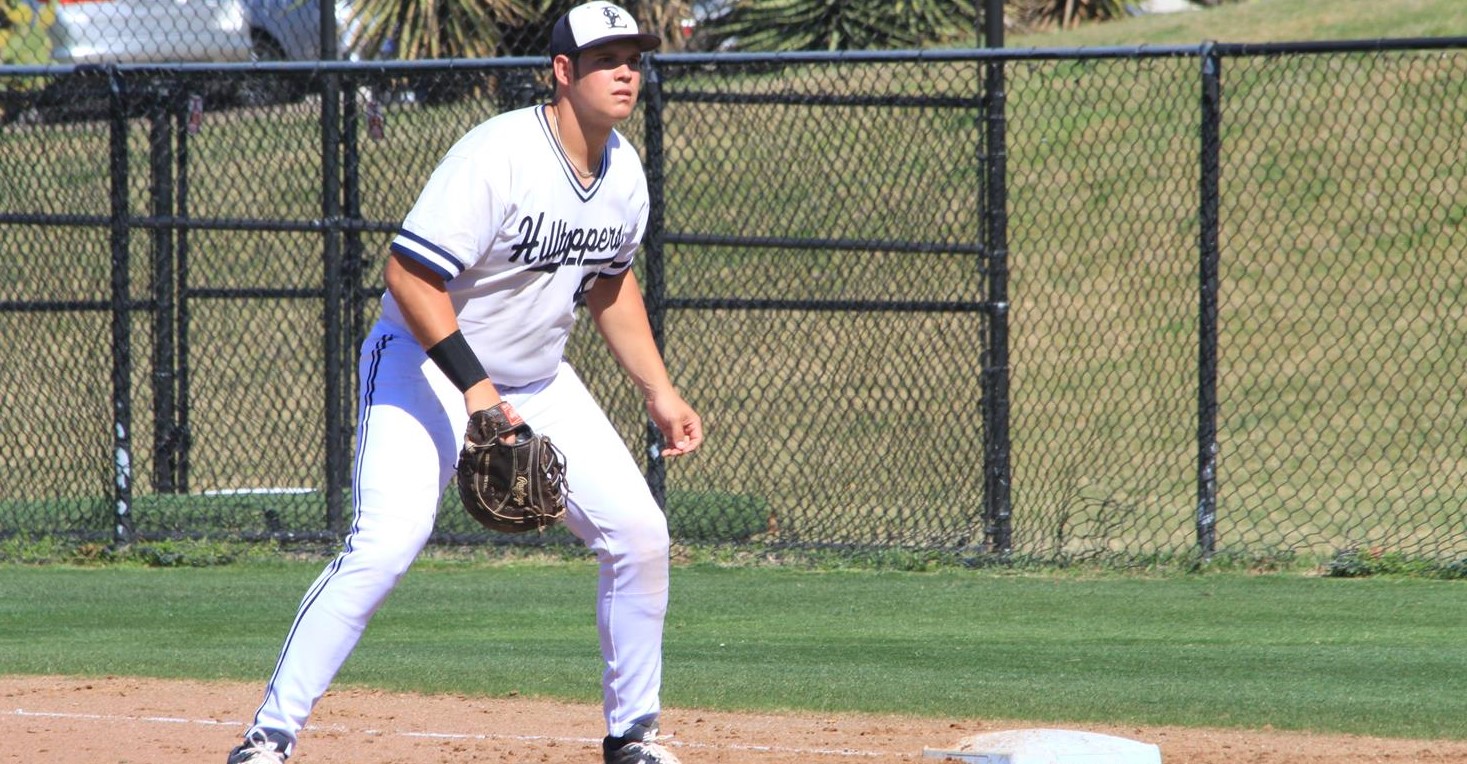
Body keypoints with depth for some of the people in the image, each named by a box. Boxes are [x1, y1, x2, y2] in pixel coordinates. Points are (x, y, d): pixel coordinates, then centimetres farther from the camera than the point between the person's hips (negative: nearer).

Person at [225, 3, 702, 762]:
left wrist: (659, 392, 11)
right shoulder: (498, 156, -26)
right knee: (383, 546, -23)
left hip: (538, 380, 7)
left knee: (639, 532, -1)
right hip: (426, 363, -7)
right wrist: (475, 389, -32)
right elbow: (409, 273, -28)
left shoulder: (623, 171, -1)